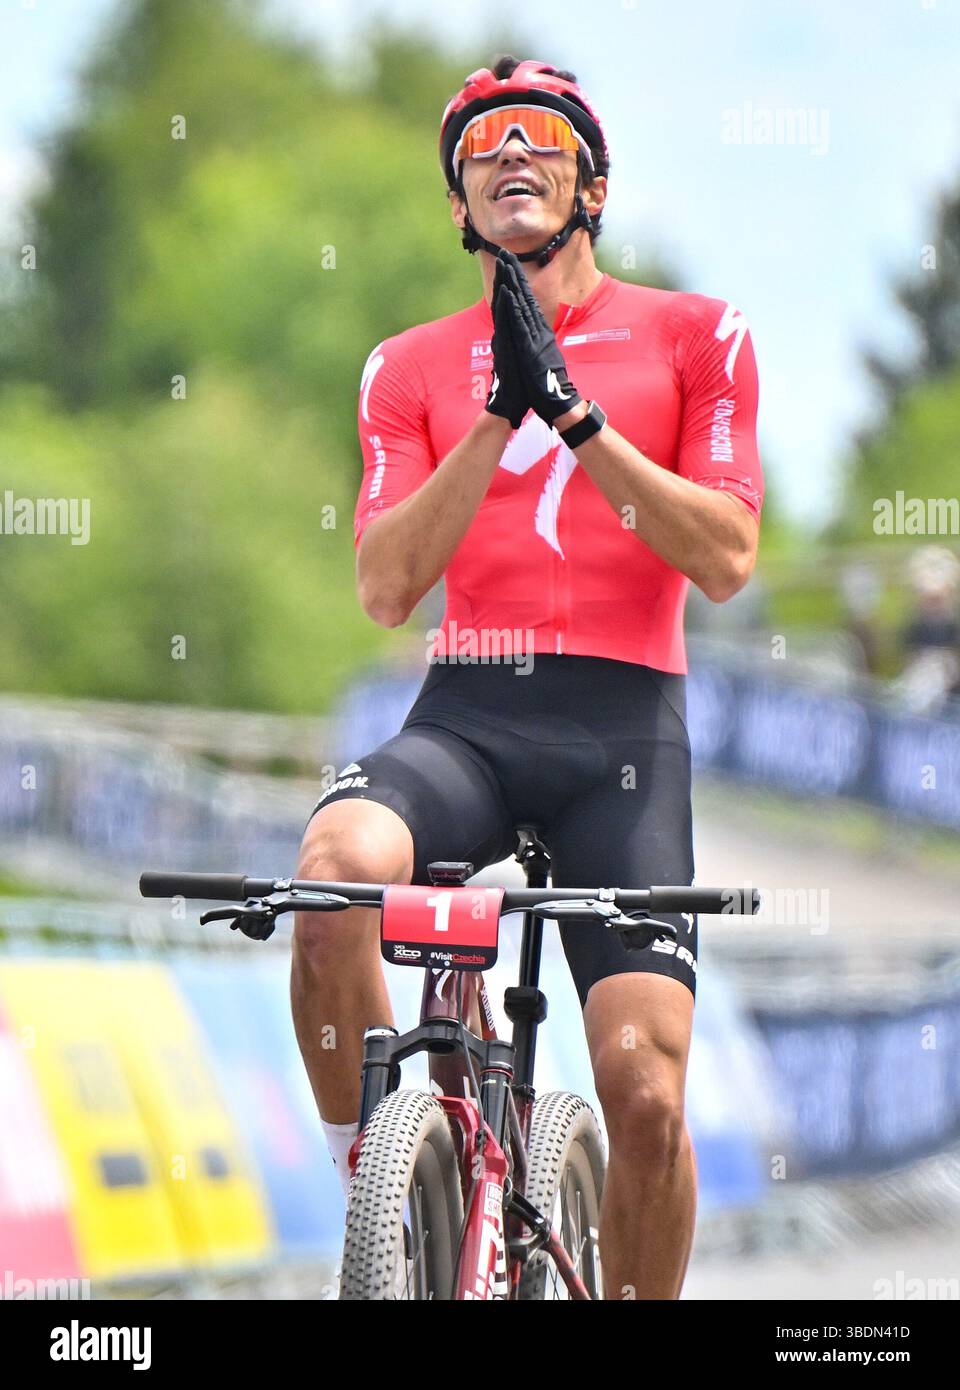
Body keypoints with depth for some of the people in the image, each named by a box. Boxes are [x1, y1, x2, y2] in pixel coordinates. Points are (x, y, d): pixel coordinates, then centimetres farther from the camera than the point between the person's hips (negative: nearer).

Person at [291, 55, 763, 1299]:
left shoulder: (695, 339, 10)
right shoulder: (412, 368, 14)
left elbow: (725, 559, -2)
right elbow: (386, 586, 1)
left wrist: (574, 414, -11)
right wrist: (500, 415, -9)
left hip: (622, 728, -1)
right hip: (464, 716, 1)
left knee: (644, 1089, -13)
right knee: (338, 866, -34)